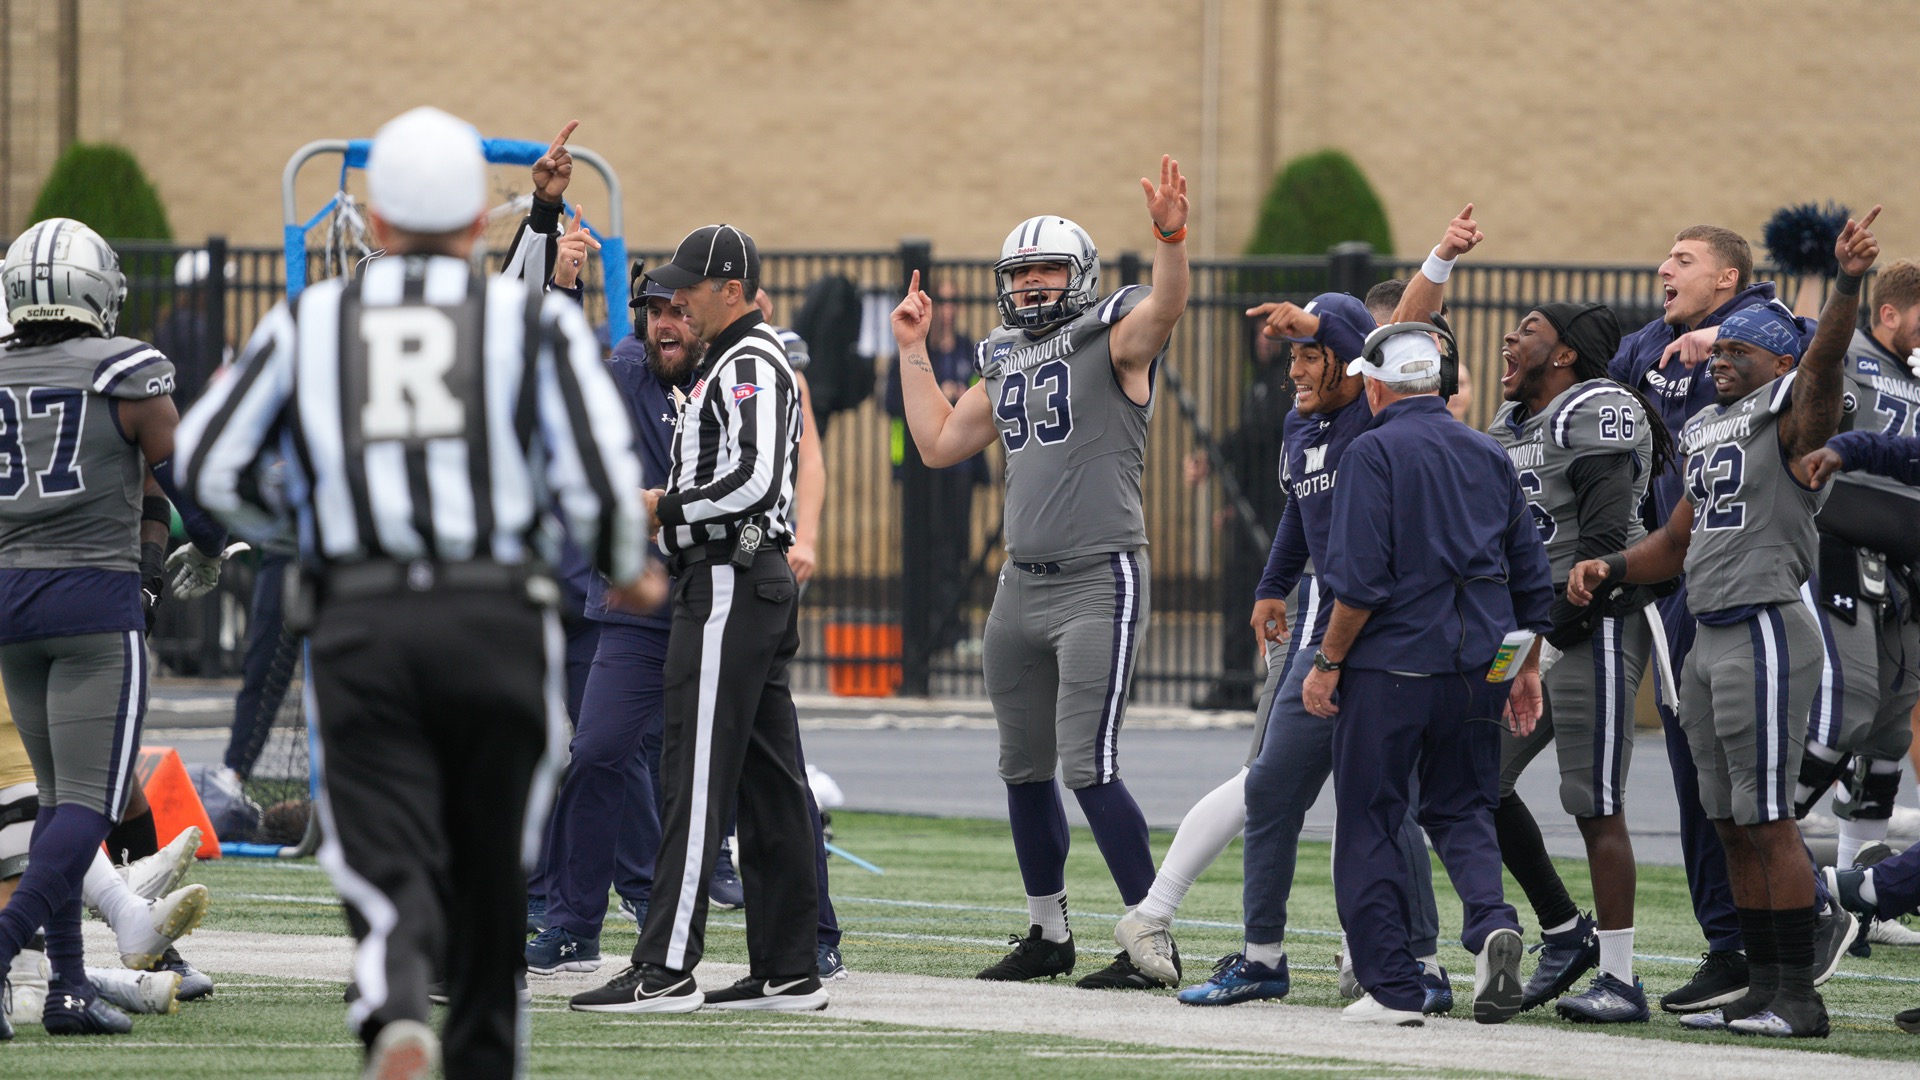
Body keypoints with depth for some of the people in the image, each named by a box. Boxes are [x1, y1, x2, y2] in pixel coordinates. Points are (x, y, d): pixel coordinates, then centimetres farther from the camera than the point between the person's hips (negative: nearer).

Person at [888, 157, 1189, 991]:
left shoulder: (1113, 342, -5)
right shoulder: (1006, 365, 17)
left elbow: (1166, 308, -26)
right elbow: (938, 445, 24)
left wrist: (1171, 240, -44)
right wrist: (913, 352, 22)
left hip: (1099, 584, -8)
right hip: (1022, 585, 8)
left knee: (1088, 768, -14)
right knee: (1024, 768, 12)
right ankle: (1048, 933, 24)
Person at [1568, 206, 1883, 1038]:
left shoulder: (1793, 418, -5)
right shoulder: (1710, 439, 20)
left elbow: (1823, 357, -25)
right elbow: (1677, 545, 28)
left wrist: (1848, 284, -42)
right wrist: (1609, 570, 12)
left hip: (1766, 633, -9)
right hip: (1710, 639, 9)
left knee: (1767, 819, -8)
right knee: (1732, 826, 10)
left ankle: (1798, 997, -6)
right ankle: (1763, 990, 15)